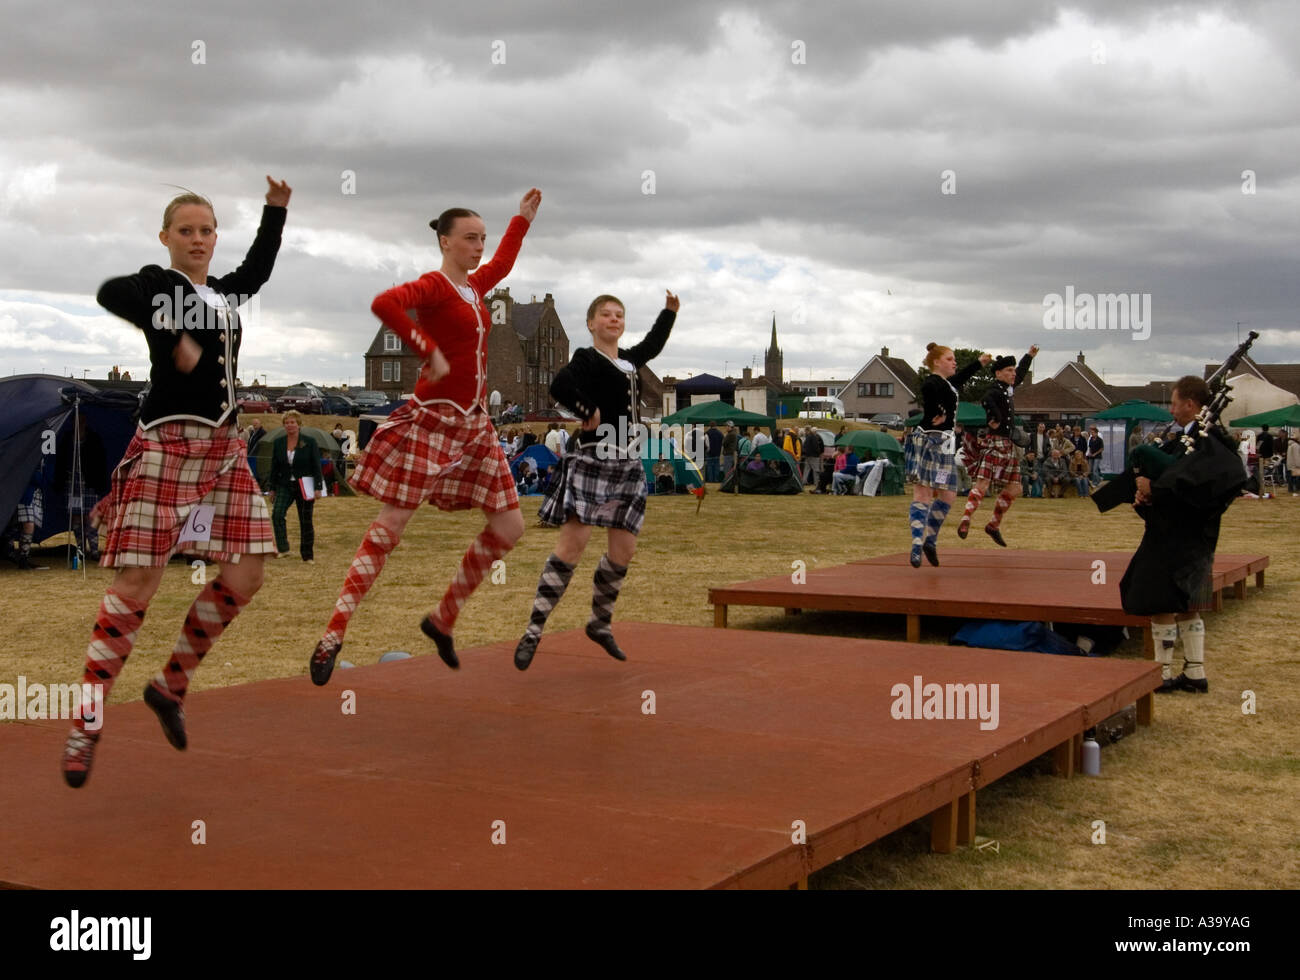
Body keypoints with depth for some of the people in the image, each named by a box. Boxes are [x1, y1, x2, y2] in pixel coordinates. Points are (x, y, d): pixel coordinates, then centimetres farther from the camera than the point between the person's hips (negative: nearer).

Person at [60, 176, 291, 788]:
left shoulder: (224, 292, 17)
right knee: (136, 586, -10)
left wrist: (276, 210, 36)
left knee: (244, 577, 0)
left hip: (224, 448, 7)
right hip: (167, 444, -7)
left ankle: (170, 686, 17)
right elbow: (110, 294, -25)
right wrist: (177, 336, -24)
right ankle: (85, 725, -3)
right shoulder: (158, 283, -2)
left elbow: (257, 269, 40)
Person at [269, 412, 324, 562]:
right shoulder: (278, 443, 6)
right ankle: (282, 548, -12)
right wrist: (272, 487, 9)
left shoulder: (310, 442, -3)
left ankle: (308, 555, 12)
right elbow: (274, 467, 11)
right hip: (285, 486, 2)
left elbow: (317, 466, -4)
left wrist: (318, 488, -9)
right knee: (277, 514, -19)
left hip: (305, 487, -2)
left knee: (306, 521, 3)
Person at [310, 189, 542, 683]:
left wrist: (523, 217, 43)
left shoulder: (474, 285, 15)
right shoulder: (433, 285, -10)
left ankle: (443, 620, 17)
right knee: (390, 525, -8)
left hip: (473, 424, 8)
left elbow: (502, 263, 39)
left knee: (508, 526, 5)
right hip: (433, 418, -8)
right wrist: (430, 352, -24)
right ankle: (333, 636, -3)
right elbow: (384, 304, -31)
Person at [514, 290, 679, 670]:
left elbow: (652, 345, 40)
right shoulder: (587, 358, -7)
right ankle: (534, 630, -10)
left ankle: (600, 623, 23)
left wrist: (669, 313, 41)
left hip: (627, 465, 8)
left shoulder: (628, 360, 17)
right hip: (592, 460, -7)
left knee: (623, 551, 5)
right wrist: (588, 412, -16)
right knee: (573, 544, -14)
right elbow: (560, 385, -28)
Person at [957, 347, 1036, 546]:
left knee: (1014, 489, 9)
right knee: (982, 484, -19)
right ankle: (965, 521, -24)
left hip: (1009, 446, 9)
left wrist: (1029, 355, 48)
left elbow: (1021, 373, 37)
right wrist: (997, 420, -27)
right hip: (995, 443, -9)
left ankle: (994, 525, 17)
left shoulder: (1009, 389, 15)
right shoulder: (995, 392, -13)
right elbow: (988, 402, -38)